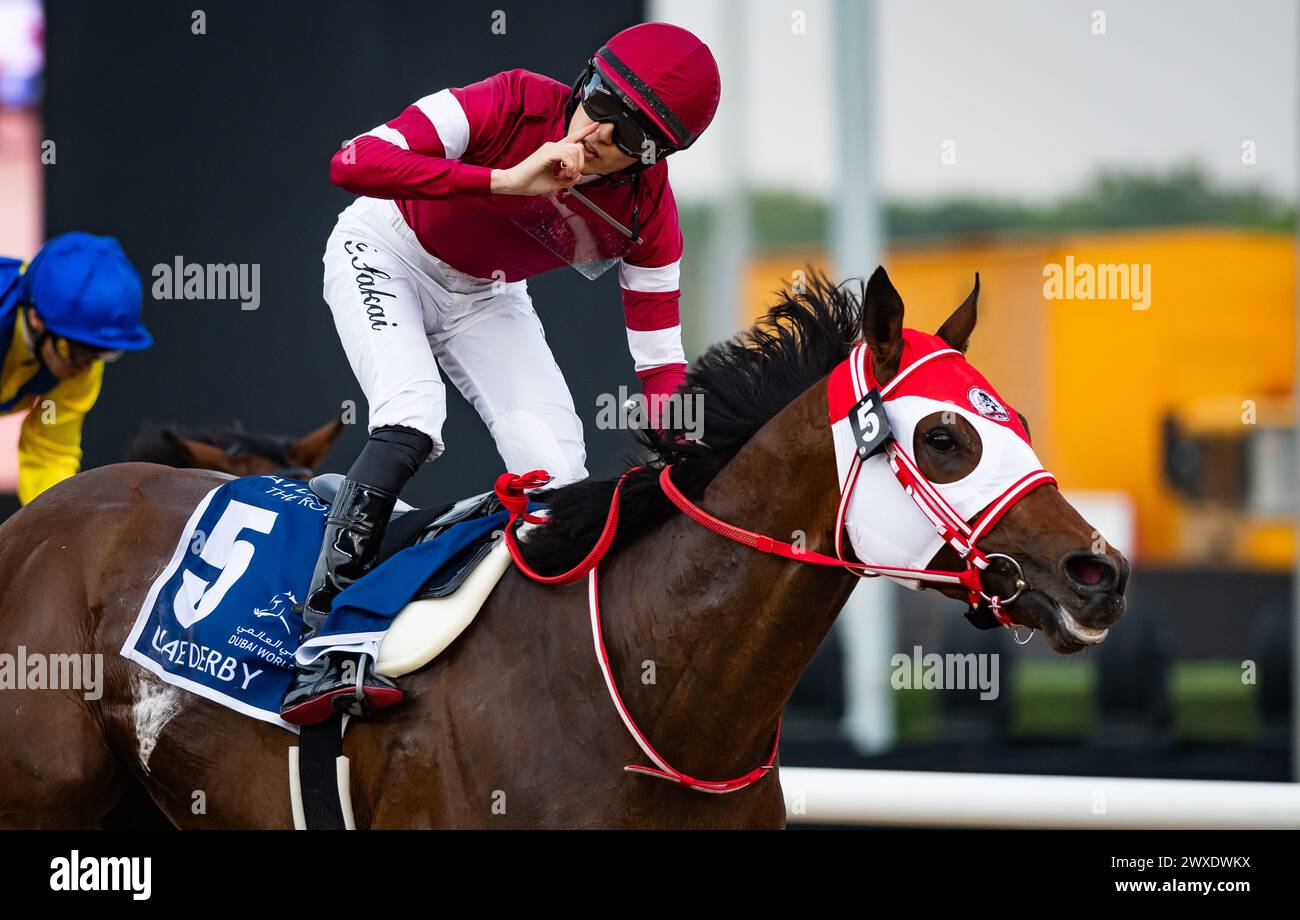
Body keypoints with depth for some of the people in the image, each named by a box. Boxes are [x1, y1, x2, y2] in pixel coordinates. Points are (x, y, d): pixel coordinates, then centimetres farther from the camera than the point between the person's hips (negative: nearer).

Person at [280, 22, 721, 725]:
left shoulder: (647, 207, -21)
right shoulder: (515, 105, -32)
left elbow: (661, 363, -16)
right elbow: (353, 163, -42)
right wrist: (504, 181, -48)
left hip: (484, 298, 4)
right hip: (385, 254, -4)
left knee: (558, 472, -11)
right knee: (411, 421, -28)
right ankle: (323, 652, -29)